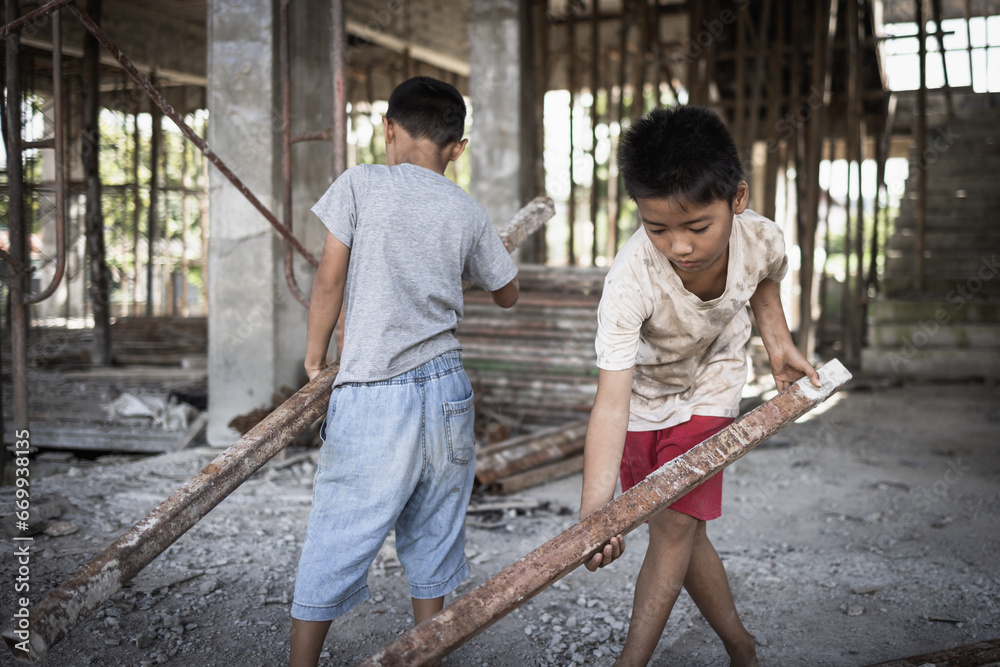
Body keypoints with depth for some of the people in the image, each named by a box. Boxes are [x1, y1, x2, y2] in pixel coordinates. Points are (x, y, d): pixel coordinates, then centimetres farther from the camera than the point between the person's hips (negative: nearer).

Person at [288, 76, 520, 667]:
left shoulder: (360, 184, -3)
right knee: (432, 536, 17)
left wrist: (315, 358, 8)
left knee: (335, 543, 5)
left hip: (372, 396, -3)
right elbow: (508, 294, 19)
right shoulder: (468, 211, 6)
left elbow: (329, 281, -6)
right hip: (447, 390, 4)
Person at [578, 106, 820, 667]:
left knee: (675, 523, -10)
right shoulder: (632, 279, -39)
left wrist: (780, 346, -5)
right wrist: (594, 509, -52)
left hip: (710, 386, 1)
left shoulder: (763, 240, -28)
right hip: (646, 389, 0)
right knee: (681, 532, 8)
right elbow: (612, 400, -44)